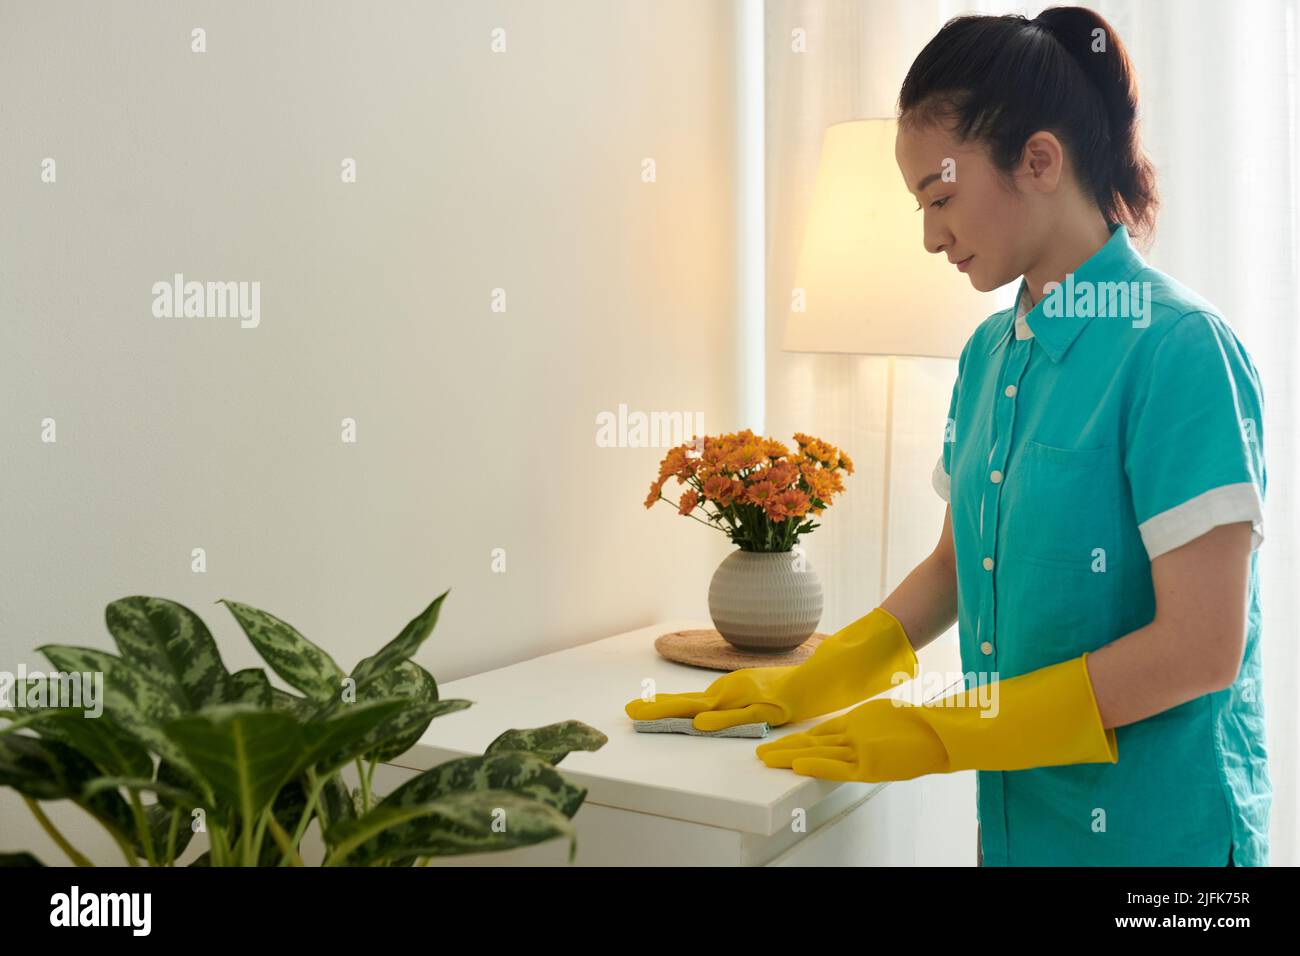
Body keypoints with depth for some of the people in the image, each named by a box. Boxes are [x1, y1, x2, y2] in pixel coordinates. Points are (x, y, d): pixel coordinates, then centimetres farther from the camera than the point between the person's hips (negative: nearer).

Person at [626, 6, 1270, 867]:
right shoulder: (987, 353, 4)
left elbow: (1201, 647, -20)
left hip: (1158, 827, -6)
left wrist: (939, 735, -17)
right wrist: (804, 687, 5)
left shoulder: (1181, 349, -18)